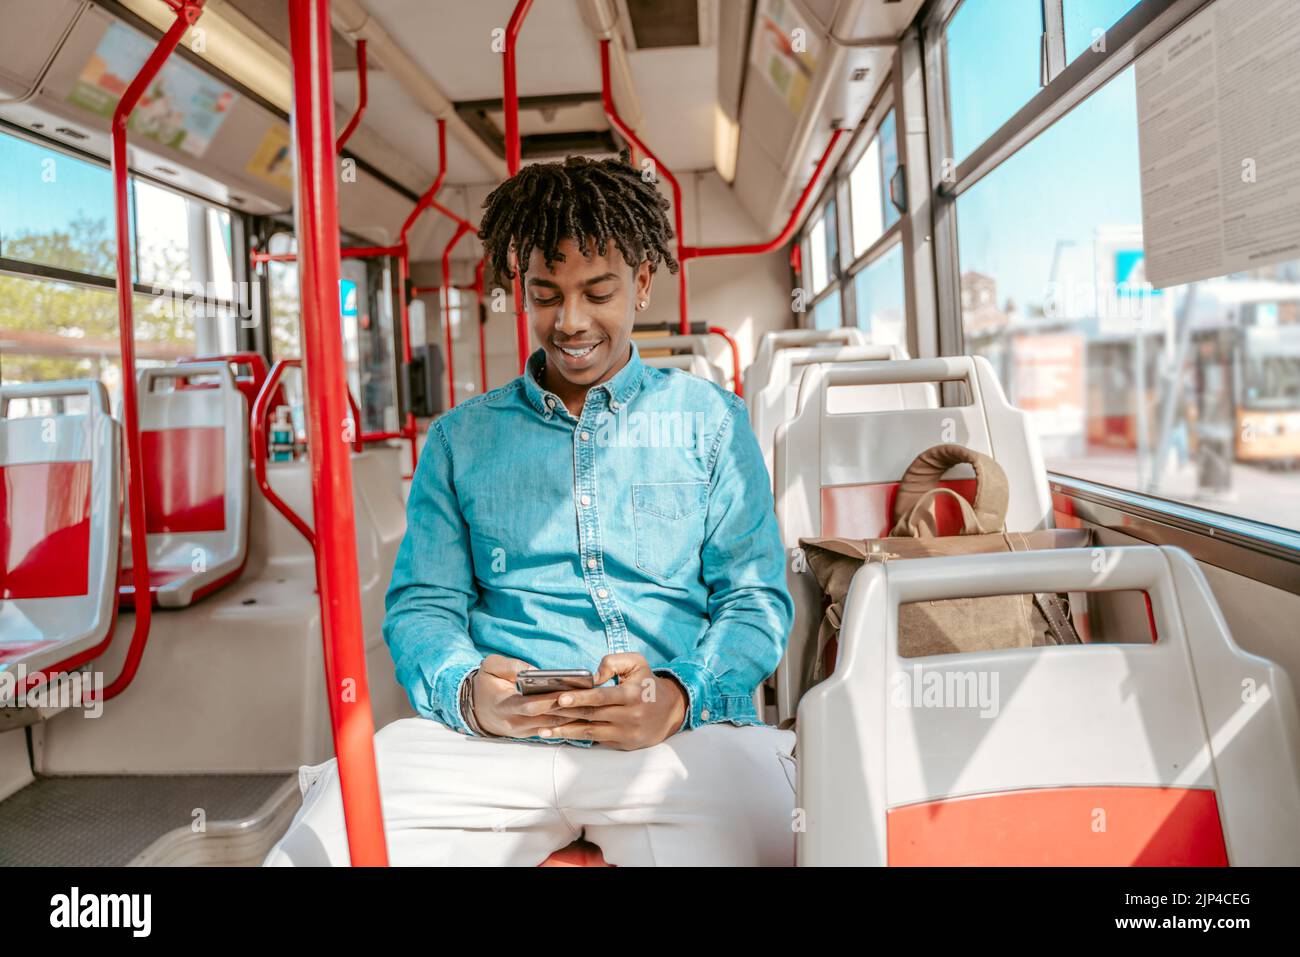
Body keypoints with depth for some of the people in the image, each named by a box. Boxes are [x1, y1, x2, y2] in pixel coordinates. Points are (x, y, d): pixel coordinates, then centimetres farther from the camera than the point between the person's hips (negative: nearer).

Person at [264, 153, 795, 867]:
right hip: (491, 738, 1)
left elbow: (755, 599, 7)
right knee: (316, 848, -25)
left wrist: (679, 697, -14)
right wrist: (469, 693, -11)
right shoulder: (460, 438, 18)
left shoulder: (712, 420, 14)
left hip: (680, 735, 0)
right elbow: (423, 604, 12)